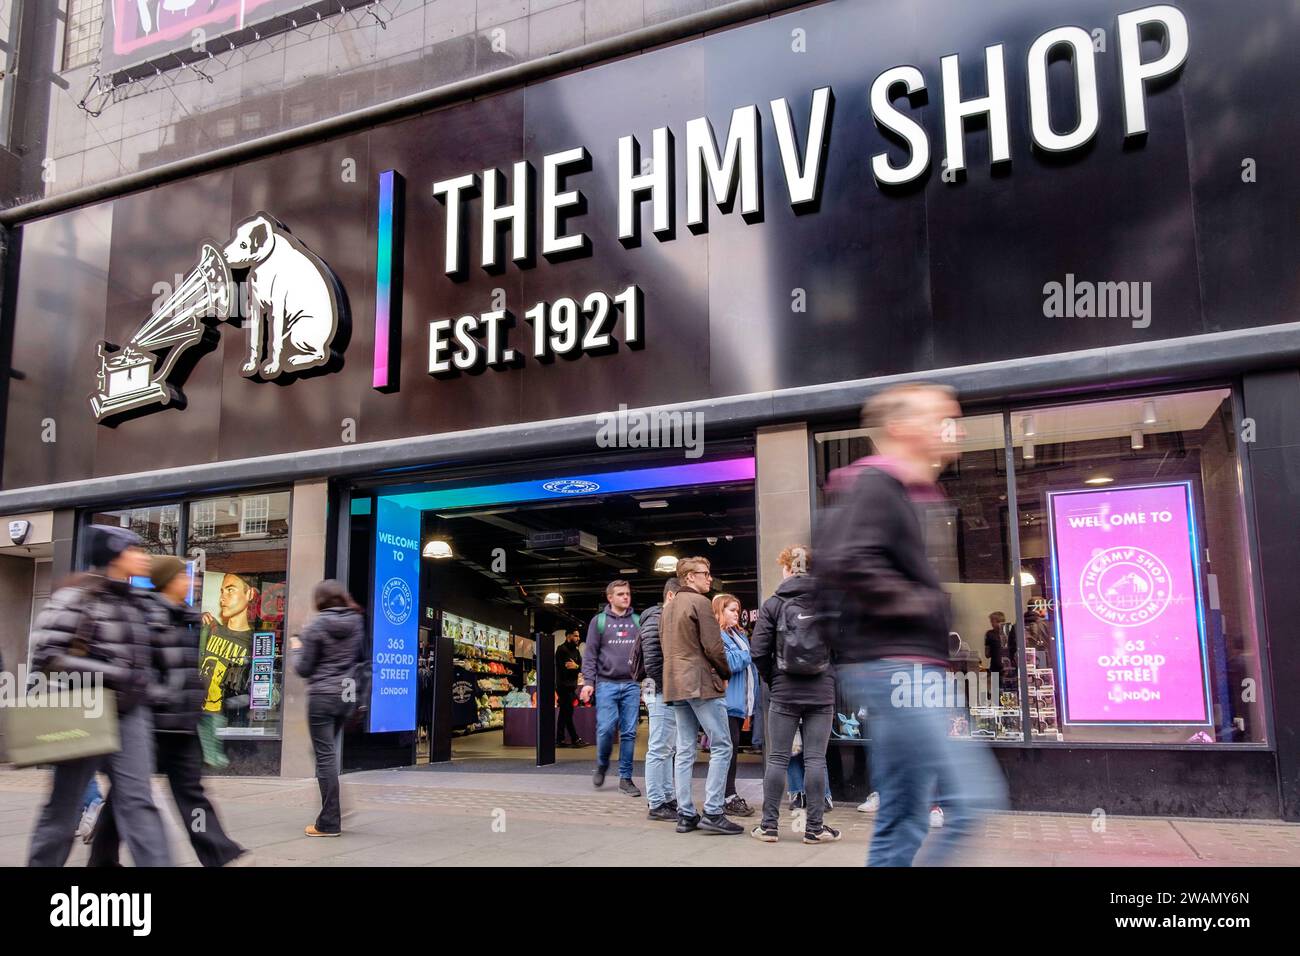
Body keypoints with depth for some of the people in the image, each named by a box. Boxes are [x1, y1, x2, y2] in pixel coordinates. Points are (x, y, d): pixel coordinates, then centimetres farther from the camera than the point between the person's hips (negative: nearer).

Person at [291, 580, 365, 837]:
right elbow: (361, 655, 20)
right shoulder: (356, 622, 5)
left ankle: (329, 823, 0)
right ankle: (331, 814, 19)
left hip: (322, 695, -6)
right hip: (348, 694, 6)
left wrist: (297, 649, 11)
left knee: (325, 755, -2)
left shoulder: (316, 625, -10)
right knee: (331, 752, 17)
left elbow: (303, 669, -6)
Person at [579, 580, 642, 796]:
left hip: (632, 684, 2)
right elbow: (590, 655, 2)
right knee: (606, 728, -9)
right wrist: (588, 681, -7)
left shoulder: (638, 622, 12)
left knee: (629, 732, 2)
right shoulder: (599, 621, 5)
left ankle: (625, 777, 10)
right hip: (607, 683, -2)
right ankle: (602, 766, 18)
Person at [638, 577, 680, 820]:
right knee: (659, 749, -5)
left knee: (667, 749, 14)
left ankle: (668, 798, 21)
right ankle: (657, 805, 0)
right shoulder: (655, 620, -12)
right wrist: (666, 689, -16)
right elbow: (652, 661, -19)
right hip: (662, 694, -10)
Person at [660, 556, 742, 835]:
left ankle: (686, 815, 9)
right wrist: (724, 673, 2)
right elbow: (713, 646, -13)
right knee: (721, 747, -3)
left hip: (676, 686, 9)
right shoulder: (700, 603, -9)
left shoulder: (668, 608, 18)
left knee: (685, 751, 8)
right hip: (703, 683, -8)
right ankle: (713, 812, -7)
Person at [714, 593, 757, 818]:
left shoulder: (738, 635, 21)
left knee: (733, 748, 11)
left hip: (741, 703, 9)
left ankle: (730, 794, 16)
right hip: (728, 702, -9)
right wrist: (748, 654, -7)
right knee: (730, 747, -8)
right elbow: (728, 663, -21)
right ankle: (729, 797, -3)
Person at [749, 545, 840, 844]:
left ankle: (769, 825, 9)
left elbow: (759, 651, -4)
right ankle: (814, 827, 7)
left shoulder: (773, 604, -2)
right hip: (822, 692, 1)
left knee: (778, 758, 5)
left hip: (784, 693, -1)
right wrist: (832, 679, 13)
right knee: (815, 758, 4)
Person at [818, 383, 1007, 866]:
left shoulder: (913, 495, 22)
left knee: (903, 820, 11)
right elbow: (846, 564, -24)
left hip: (911, 667, 10)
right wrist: (923, 605, -15)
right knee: (974, 799, -15)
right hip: (892, 665, -10)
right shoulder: (873, 485, -8)